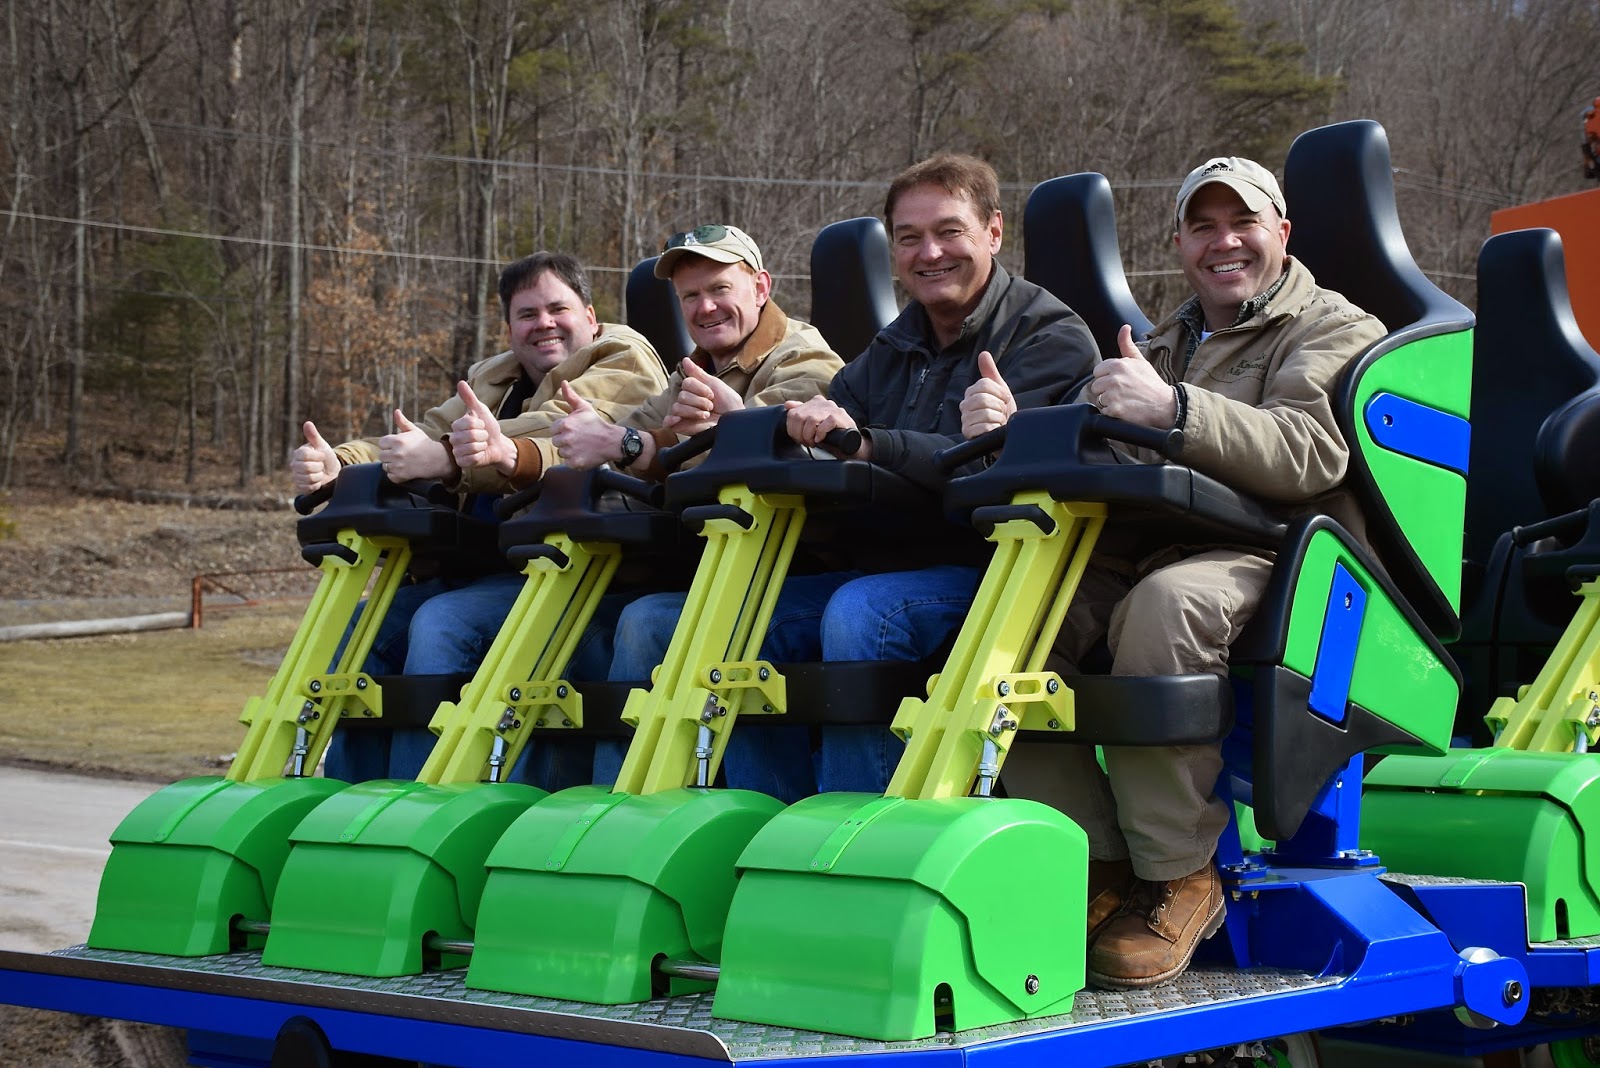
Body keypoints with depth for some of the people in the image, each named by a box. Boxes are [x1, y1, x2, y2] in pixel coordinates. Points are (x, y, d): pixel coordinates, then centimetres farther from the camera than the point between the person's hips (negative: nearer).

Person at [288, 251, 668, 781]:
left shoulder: (624, 361, -1)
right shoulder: (492, 379, 25)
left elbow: (558, 430, -21)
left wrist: (448, 458, -34)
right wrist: (338, 464, -11)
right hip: (477, 568, 9)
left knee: (440, 624, -28)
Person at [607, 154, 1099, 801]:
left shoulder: (1049, 335, -2)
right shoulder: (894, 349, 21)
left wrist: (867, 444, -30)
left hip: (989, 570, -7)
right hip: (885, 567, 7)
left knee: (857, 613, -38)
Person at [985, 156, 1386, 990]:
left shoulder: (1333, 329, 9)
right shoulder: (1159, 346, 31)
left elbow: (1309, 453, -13)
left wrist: (1175, 410, -27)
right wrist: (1010, 429, -6)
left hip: (1264, 554, -6)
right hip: (1129, 550, 6)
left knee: (1163, 604, -40)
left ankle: (1178, 875, -26)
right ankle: (1095, 867, -19)